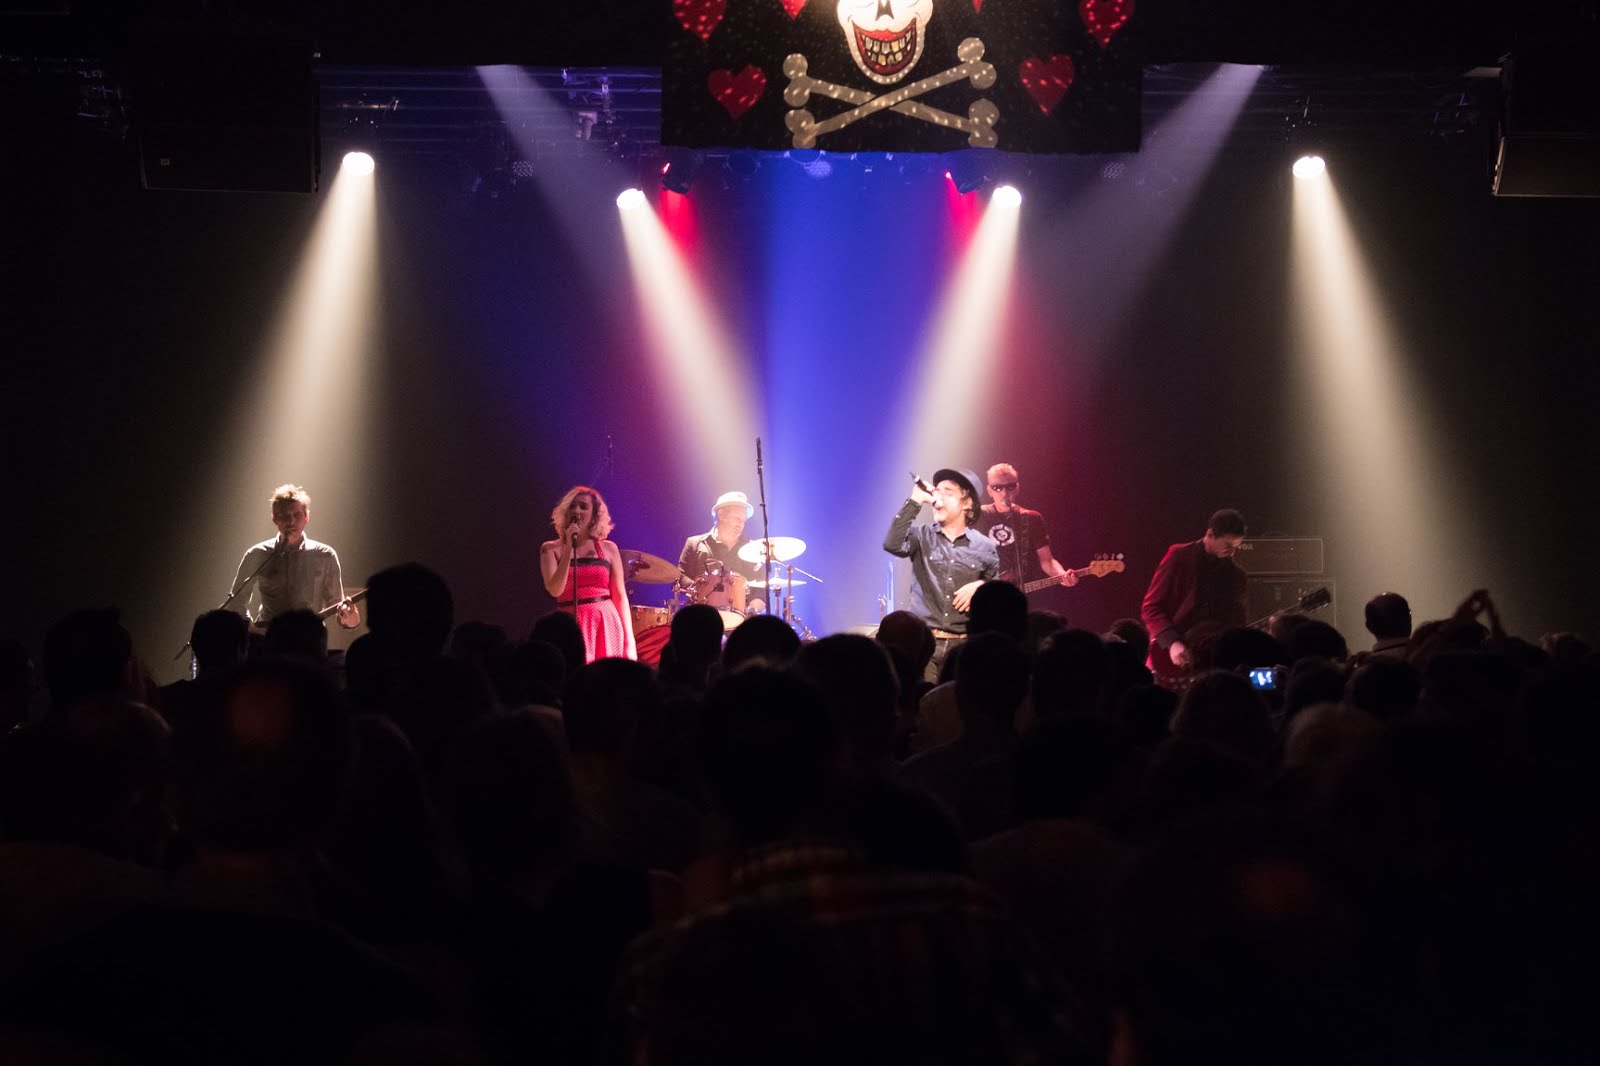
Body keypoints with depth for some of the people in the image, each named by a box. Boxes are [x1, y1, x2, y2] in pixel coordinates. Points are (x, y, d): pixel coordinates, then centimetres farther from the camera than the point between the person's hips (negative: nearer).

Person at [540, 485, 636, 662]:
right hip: (571, 626, -1)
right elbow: (555, 590, -10)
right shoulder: (551, 549, 4)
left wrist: (630, 642, 0)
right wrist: (569, 547, -11)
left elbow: (620, 597, 7)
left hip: (606, 626, 1)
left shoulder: (608, 549, 7)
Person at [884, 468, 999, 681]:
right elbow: (892, 544, -17)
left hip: (964, 645, 1)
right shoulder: (922, 536, 4)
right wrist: (915, 501, -15)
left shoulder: (984, 548, 7)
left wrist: (980, 587, -6)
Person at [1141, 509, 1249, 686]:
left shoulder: (1235, 574, 10)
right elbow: (1151, 607, -5)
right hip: (1172, 661, -3)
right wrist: (1172, 643, -19)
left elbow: (1237, 621, 11)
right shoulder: (1179, 557, -2)